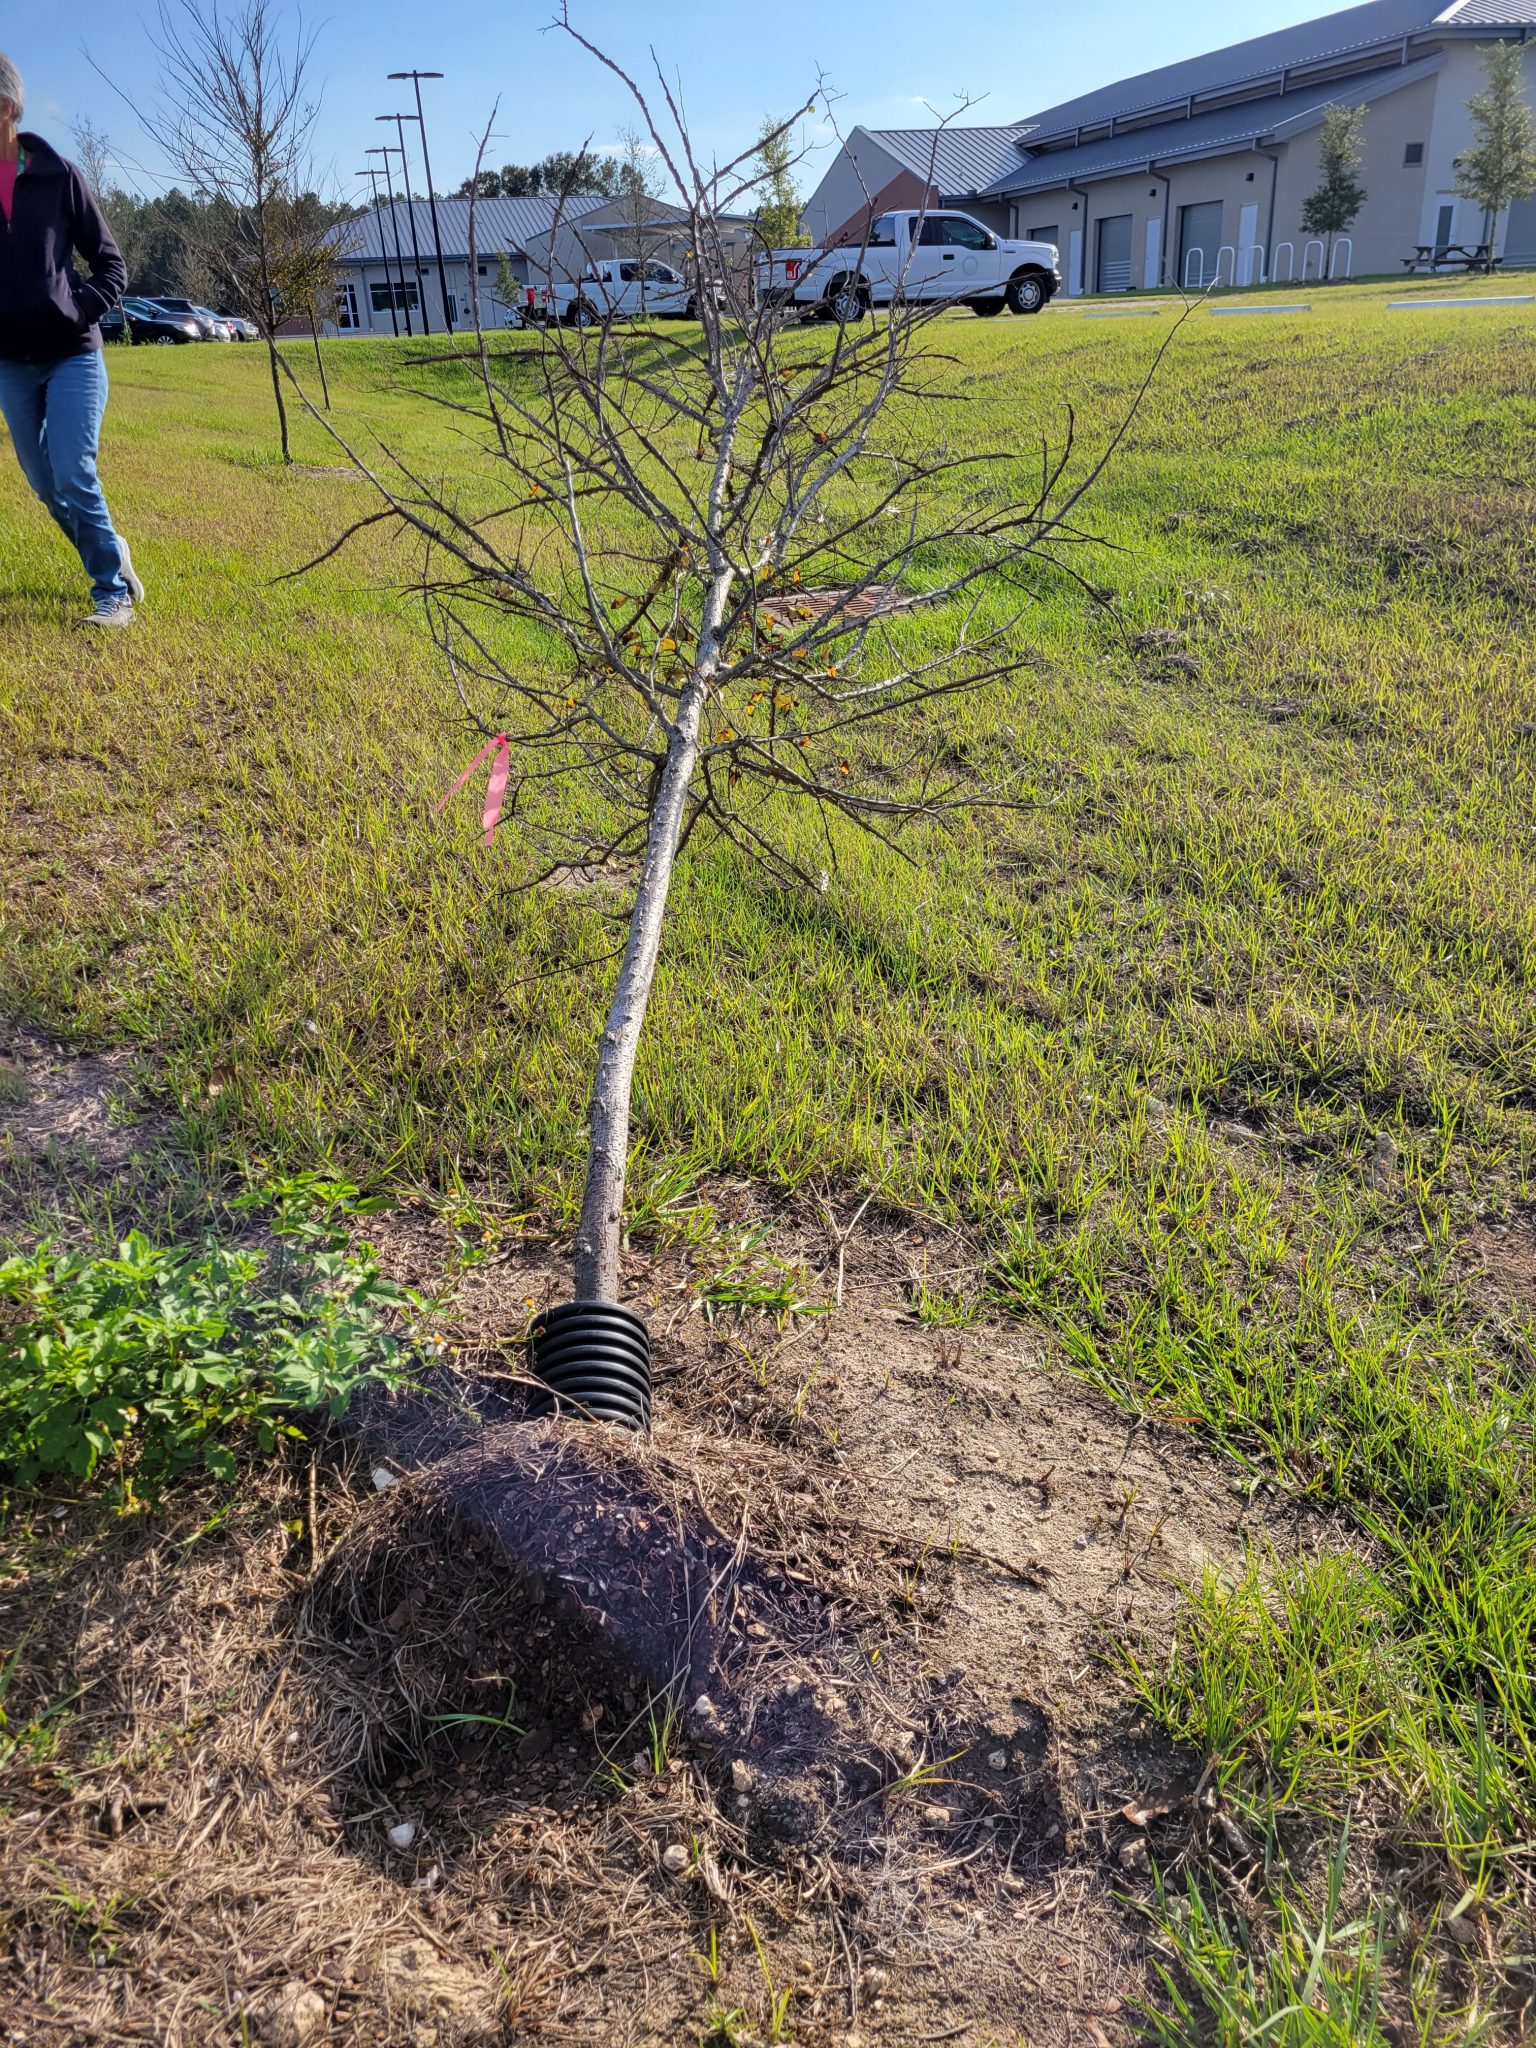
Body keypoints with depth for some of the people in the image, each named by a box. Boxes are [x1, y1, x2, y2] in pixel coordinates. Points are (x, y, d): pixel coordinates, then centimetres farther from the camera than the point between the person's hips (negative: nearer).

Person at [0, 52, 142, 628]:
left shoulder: (55, 174, -4)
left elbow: (110, 264, 1)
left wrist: (78, 310, -15)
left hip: (71, 354, -4)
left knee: (73, 478, -13)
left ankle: (114, 591, -2)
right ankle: (113, 560, 27)